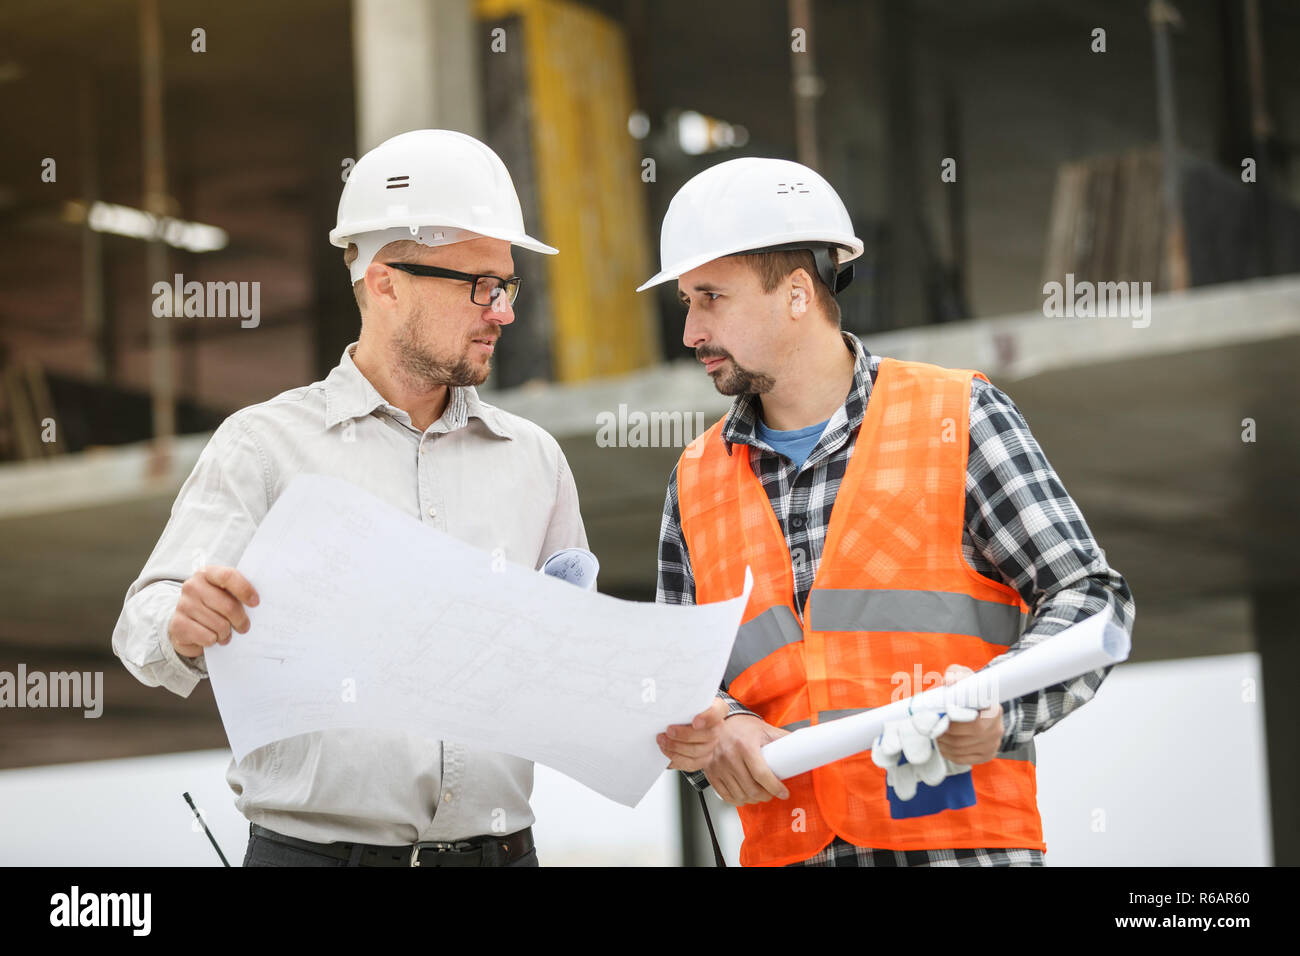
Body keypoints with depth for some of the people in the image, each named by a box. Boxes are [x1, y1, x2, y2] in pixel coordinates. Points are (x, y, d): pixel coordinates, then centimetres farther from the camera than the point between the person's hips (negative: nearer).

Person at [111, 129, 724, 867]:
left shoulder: (534, 460, 13)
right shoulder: (266, 444, 0)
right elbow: (147, 627, -10)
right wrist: (185, 627, -32)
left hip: (499, 847, 3)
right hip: (314, 847, -3)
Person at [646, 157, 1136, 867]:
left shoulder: (957, 418, 1)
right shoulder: (696, 482, 14)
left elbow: (1088, 596, -1)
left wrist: (1000, 708, -18)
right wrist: (717, 731, -7)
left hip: (961, 841, -4)